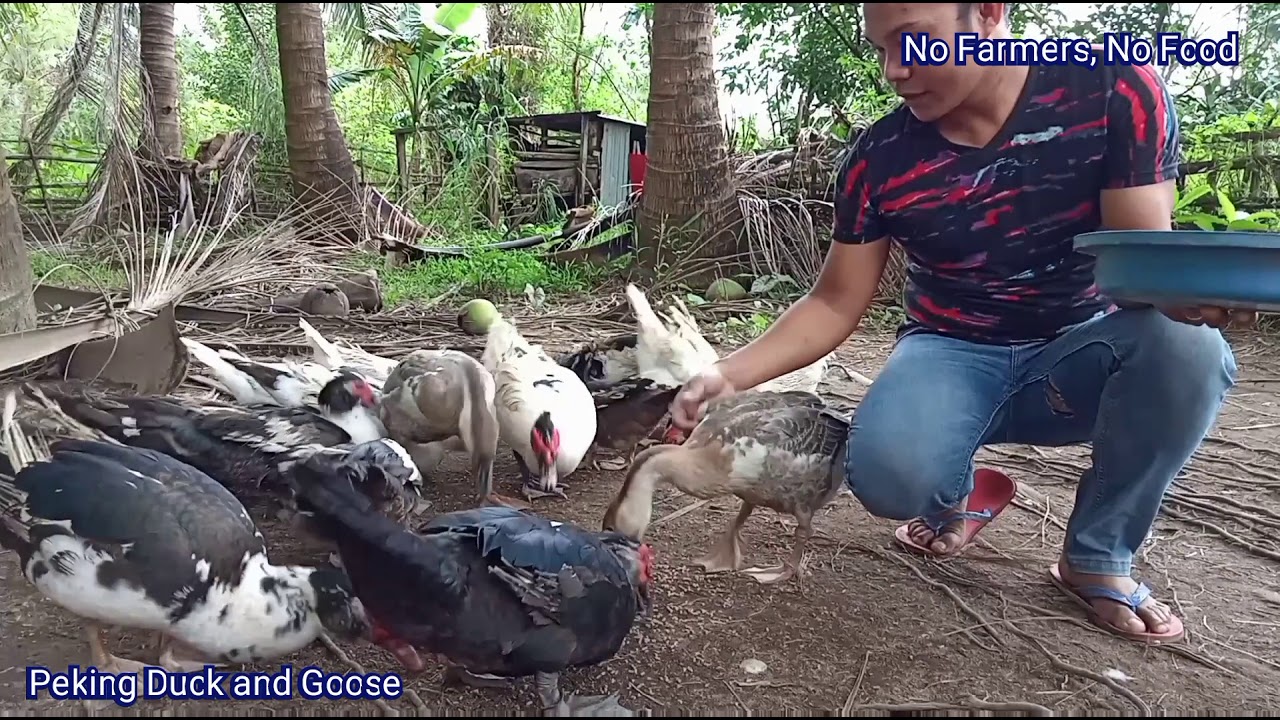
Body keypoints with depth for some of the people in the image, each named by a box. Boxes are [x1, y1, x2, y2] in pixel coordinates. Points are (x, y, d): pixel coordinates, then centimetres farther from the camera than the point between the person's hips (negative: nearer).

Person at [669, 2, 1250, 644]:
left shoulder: (1116, 90, -13)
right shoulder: (879, 160, -10)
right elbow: (834, 306, -5)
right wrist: (729, 375, -18)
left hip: (1078, 354, 1)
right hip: (952, 356, 0)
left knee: (1185, 345, -33)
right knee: (887, 475, -32)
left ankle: (1097, 557, -6)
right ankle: (961, 494, 9)